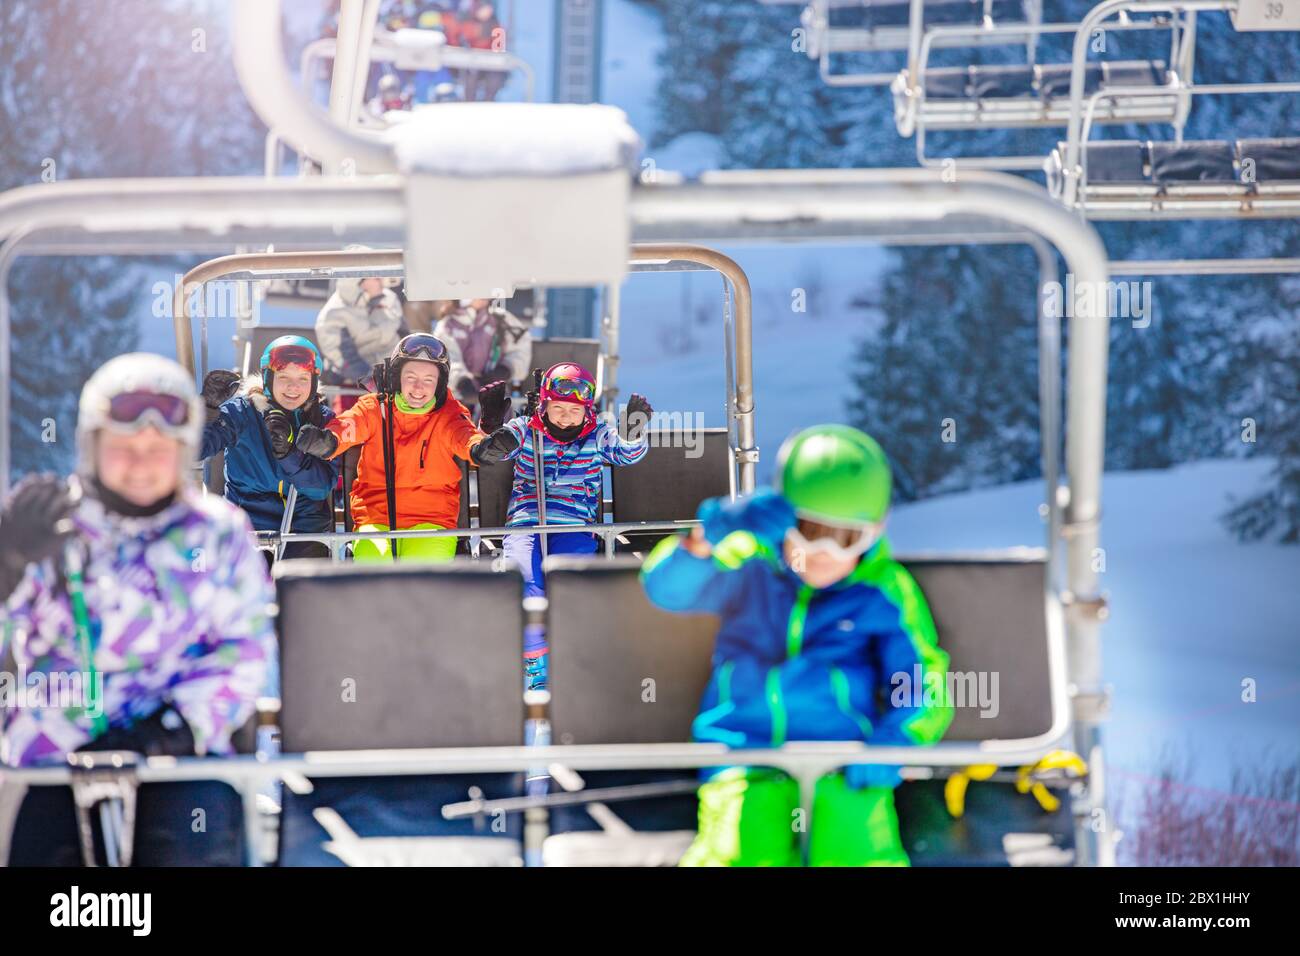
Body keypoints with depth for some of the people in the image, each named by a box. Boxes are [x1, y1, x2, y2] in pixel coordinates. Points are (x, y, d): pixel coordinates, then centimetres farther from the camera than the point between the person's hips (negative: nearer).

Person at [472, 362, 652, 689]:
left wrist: (636, 430, -20)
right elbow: (484, 454, -3)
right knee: (529, 584, -27)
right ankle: (537, 671, -15)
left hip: (575, 527, 0)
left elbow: (628, 453, 1)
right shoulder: (524, 431, 8)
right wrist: (491, 424, -22)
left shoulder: (597, 436, 12)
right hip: (524, 524, 0)